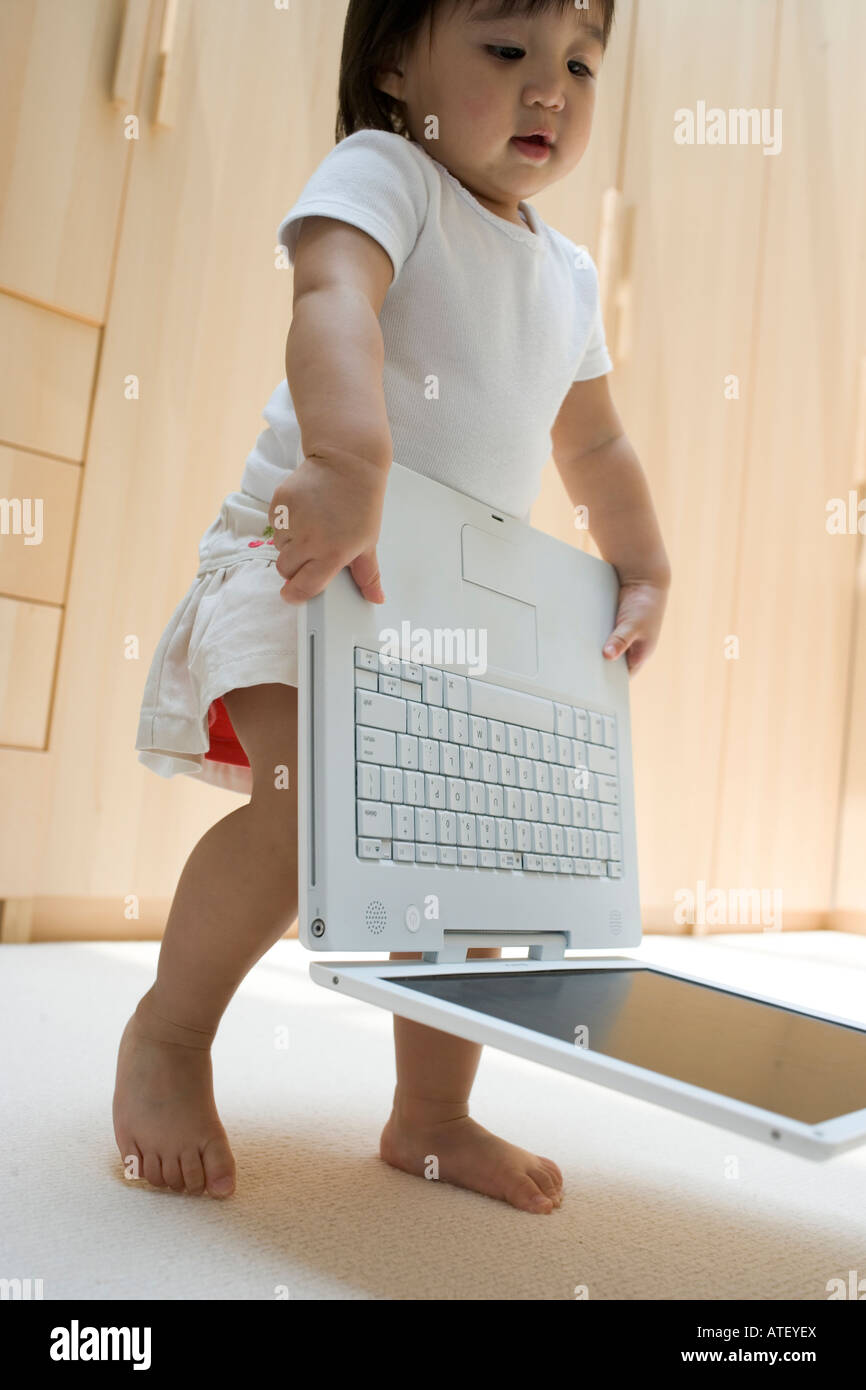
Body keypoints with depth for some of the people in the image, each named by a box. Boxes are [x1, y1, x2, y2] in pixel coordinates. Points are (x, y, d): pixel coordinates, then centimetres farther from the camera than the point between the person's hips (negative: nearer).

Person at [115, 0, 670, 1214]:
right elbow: (334, 300, -28)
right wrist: (350, 464, -46)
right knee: (314, 808, -27)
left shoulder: (569, 275, 16)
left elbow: (594, 445, 24)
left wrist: (645, 573, 16)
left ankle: (432, 1114, 21)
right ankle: (168, 1032, 2)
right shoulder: (380, 171, -6)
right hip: (305, 557, -7)